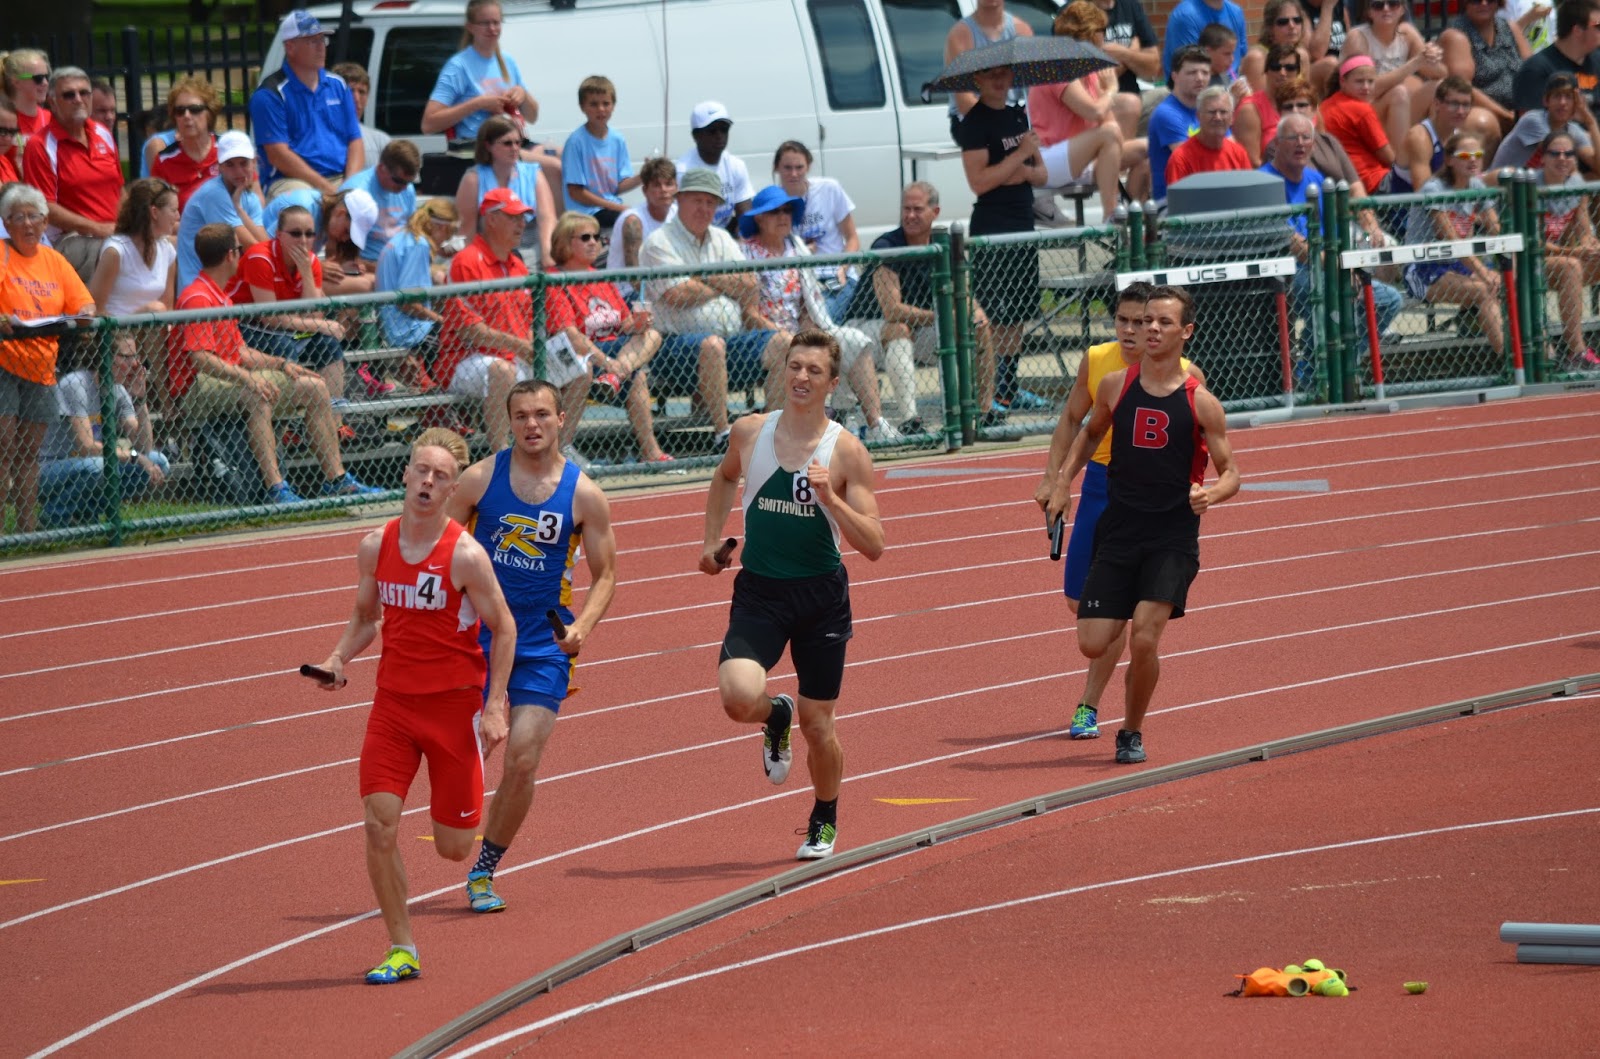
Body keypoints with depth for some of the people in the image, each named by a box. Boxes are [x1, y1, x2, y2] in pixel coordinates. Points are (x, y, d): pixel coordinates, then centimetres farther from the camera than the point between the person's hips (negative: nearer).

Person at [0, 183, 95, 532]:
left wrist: (84, 317, -12)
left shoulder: (55, 261, 12)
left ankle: (29, 527, 11)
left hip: (40, 369, 5)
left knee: (29, 452, 8)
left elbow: (83, 303, 10)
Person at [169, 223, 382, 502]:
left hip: (230, 378, 10)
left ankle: (336, 479, 4)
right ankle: (275, 487, -44)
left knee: (314, 387, 4)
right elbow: (199, 359, -24)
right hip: (197, 389, -10)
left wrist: (281, 364, 8)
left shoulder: (221, 297, 20)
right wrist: (247, 378, -33)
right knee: (256, 396, -40)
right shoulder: (197, 298, -14)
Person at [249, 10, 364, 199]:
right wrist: (328, 189, -16)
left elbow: (355, 141, 14)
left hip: (341, 178, 5)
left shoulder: (337, 85, 17)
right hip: (290, 181, -5)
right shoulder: (270, 94, -2)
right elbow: (278, 156, -10)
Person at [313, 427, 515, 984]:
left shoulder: (465, 555, -14)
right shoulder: (375, 547, -1)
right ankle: (401, 949, 1)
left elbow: (503, 629, -6)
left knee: (453, 847, 4)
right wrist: (339, 656, -5)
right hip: (393, 701, 3)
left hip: (455, 702, -3)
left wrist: (494, 706, -12)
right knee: (379, 823, -12)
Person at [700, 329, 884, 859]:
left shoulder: (847, 452, -8)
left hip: (821, 596, -1)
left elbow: (873, 546, -11)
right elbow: (725, 478, 25)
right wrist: (712, 541, 16)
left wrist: (829, 497, -24)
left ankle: (824, 821, 35)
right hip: (759, 592, 1)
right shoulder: (749, 432, 0)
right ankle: (775, 715, 14)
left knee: (817, 726, 7)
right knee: (737, 696, -24)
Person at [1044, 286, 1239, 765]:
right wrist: (1063, 484, 10)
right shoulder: (1116, 386, 2)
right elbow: (1090, 433, 22)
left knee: (1144, 640, -16)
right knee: (1092, 644, -3)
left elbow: (1230, 473, 1)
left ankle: (1132, 732, 7)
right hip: (1119, 529, 3)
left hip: (1173, 538, -3)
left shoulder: (1200, 402, -6)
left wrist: (1210, 494, -21)